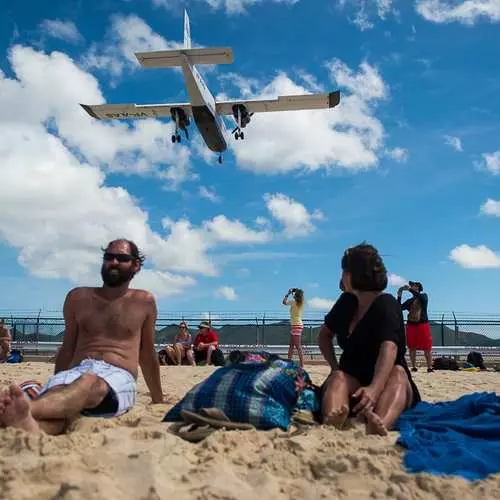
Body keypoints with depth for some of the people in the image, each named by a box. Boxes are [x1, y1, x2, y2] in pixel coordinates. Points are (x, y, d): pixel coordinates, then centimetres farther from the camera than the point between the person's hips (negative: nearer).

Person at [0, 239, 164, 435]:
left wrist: (158, 400, 27)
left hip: (118, 377, -2)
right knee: (55, 397, -36)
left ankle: (26, 411, -67)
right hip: (75, 372, 3)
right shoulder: (78, 298, 18)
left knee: (88, 382, -40)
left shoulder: (143, 302, 13)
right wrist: (56, 389, 23)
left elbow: (147, 355, 21)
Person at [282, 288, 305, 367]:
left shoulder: (294, 302, -12)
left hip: (296, 325, -9)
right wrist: (292, 292, 19)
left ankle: (302, 365, -11)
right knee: (291, 345, 18)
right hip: (298, 325, 9)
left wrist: (288, 294, -5)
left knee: (298, 346, -10)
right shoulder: (300, 303, 11)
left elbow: (284, 302, -18)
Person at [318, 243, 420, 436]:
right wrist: (335, 367, 0)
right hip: (352, 378, 4)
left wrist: (374, 389, -52)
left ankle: (380, 425, -66)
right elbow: (324, 335, 20)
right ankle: (330, 425, -64)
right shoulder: (346, 301, 7)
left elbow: (389, 350, -33)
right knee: (338, 378, -29)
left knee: (398, 373, -35)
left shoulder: (387, 305, -14)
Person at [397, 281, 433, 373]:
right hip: (411, 325, 4)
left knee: (427, 348, -4)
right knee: (412, 348, 3)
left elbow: (420, 296, -20)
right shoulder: (409, 300, 15)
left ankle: (430, 367, 1)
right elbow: (400, 308, 4)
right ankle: (414, 367, 10)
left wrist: (409, 289, -23)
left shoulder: (424, 296, 5)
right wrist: (399, 296, -3)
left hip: (423, 324, -4)